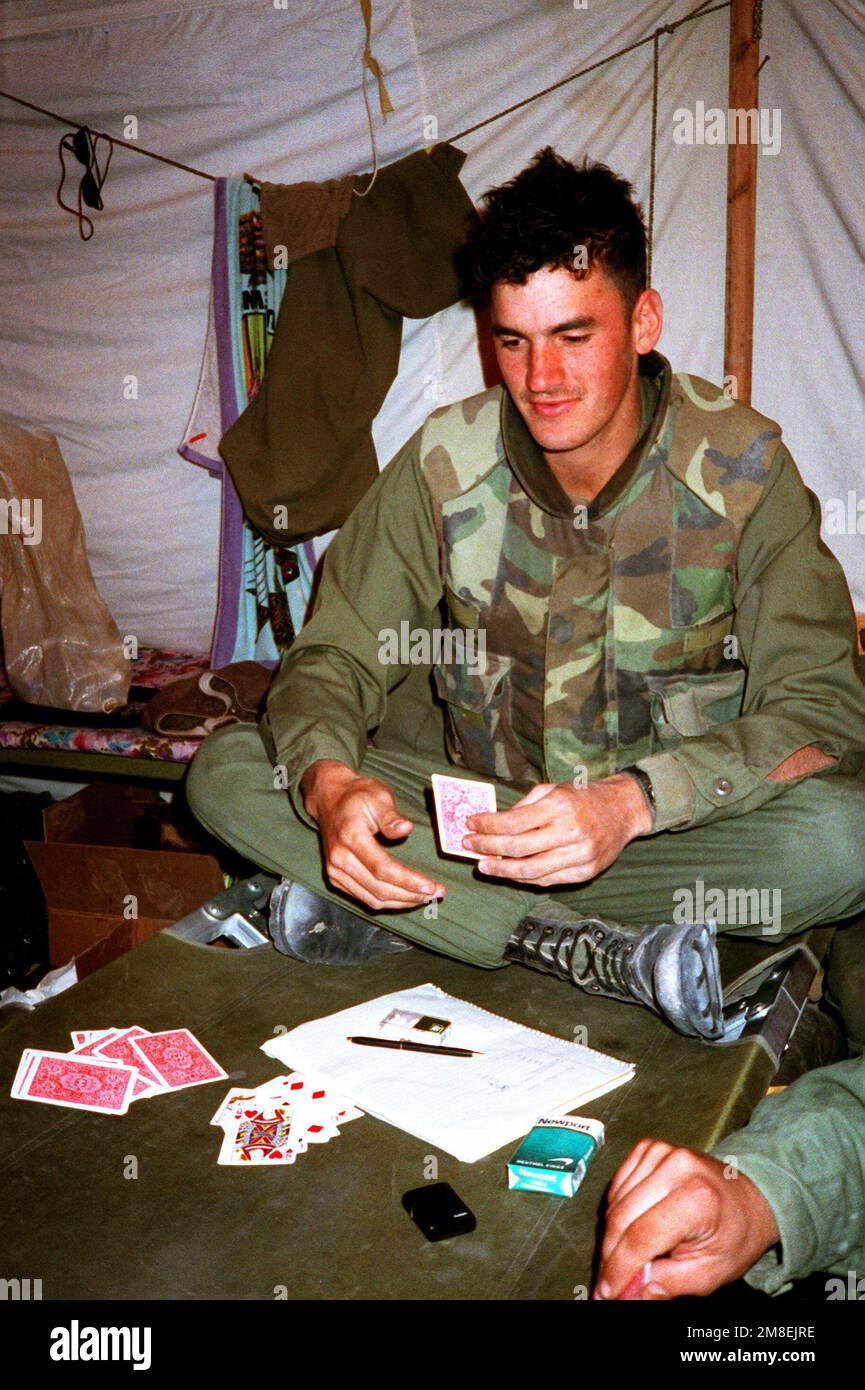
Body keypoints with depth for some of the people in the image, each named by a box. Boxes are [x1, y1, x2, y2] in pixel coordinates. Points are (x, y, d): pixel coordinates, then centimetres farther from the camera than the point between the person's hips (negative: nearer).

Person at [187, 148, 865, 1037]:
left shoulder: (744, 470, -12)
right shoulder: (445, 463, -6)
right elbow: (334, 656, -5)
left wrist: (631, 801, -36)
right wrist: (328, 781, -30)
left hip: (680, 824, -1)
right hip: (475, 811, 2)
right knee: (226, 774, -16)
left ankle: (389, 917, -25)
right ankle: (593, 954, -26)